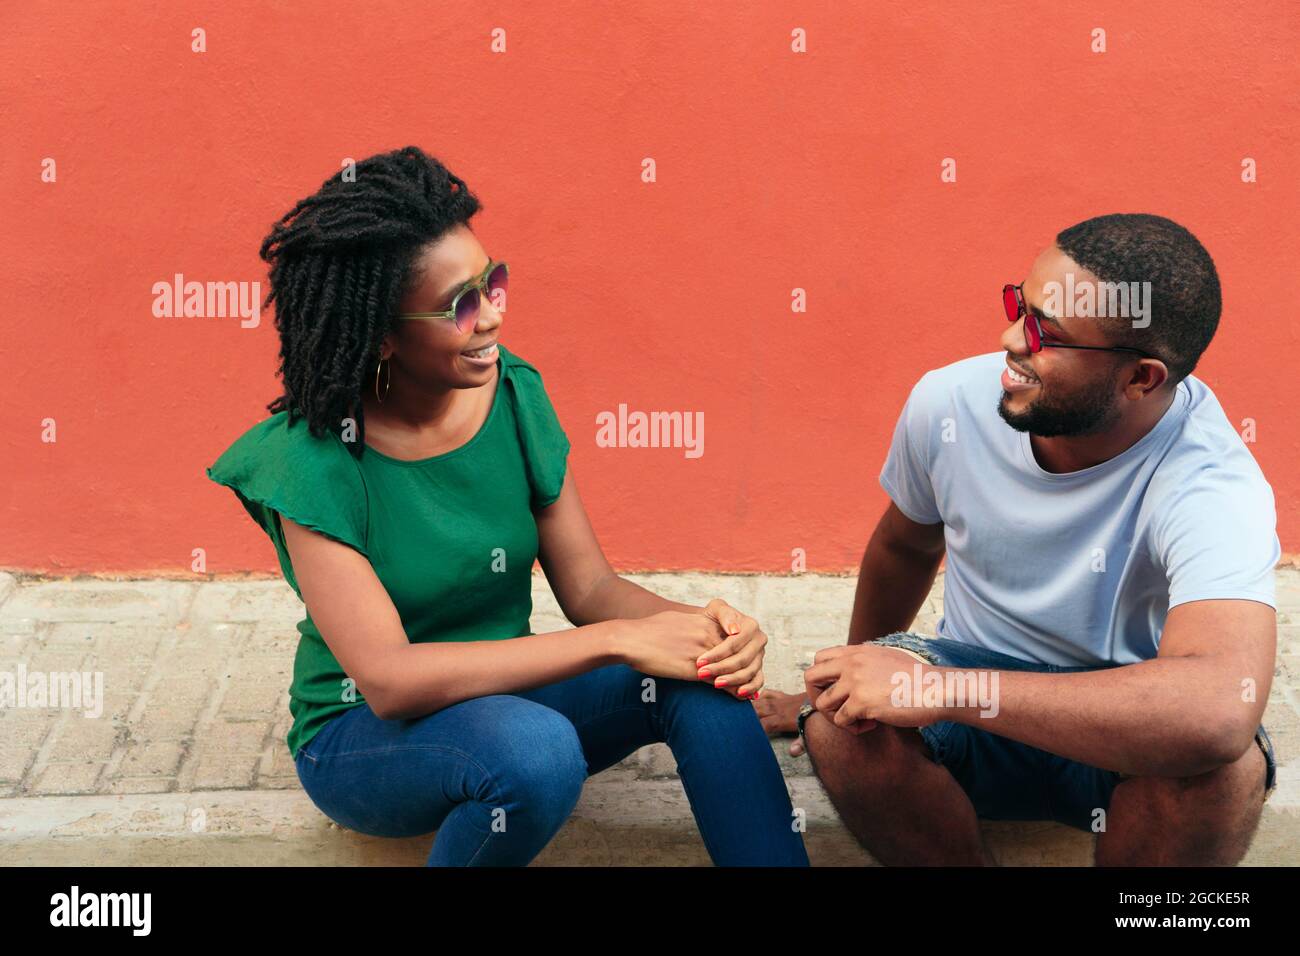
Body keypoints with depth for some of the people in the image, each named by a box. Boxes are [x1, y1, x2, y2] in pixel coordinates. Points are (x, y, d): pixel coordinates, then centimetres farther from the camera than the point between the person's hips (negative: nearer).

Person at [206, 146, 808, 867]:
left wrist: (698, 624, -26)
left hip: (502, 693, 5)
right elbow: (387, 678, -30)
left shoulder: (513, 394, -7)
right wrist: (620, 640, -33)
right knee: (537, 749, -35)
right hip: (361, 735, -4)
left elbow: (588, 585, -4)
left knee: (702, 681, -22)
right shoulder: (315, 460, -22)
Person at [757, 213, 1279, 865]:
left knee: (1225, 759, -37)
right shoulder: (948, 402, -12)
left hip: (1120, 730, -2)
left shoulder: (1211, 486, -28)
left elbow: (1220, 709, -46)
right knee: (842, 718, -29)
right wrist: (864, 674, 25)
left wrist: (943, 689, -43)